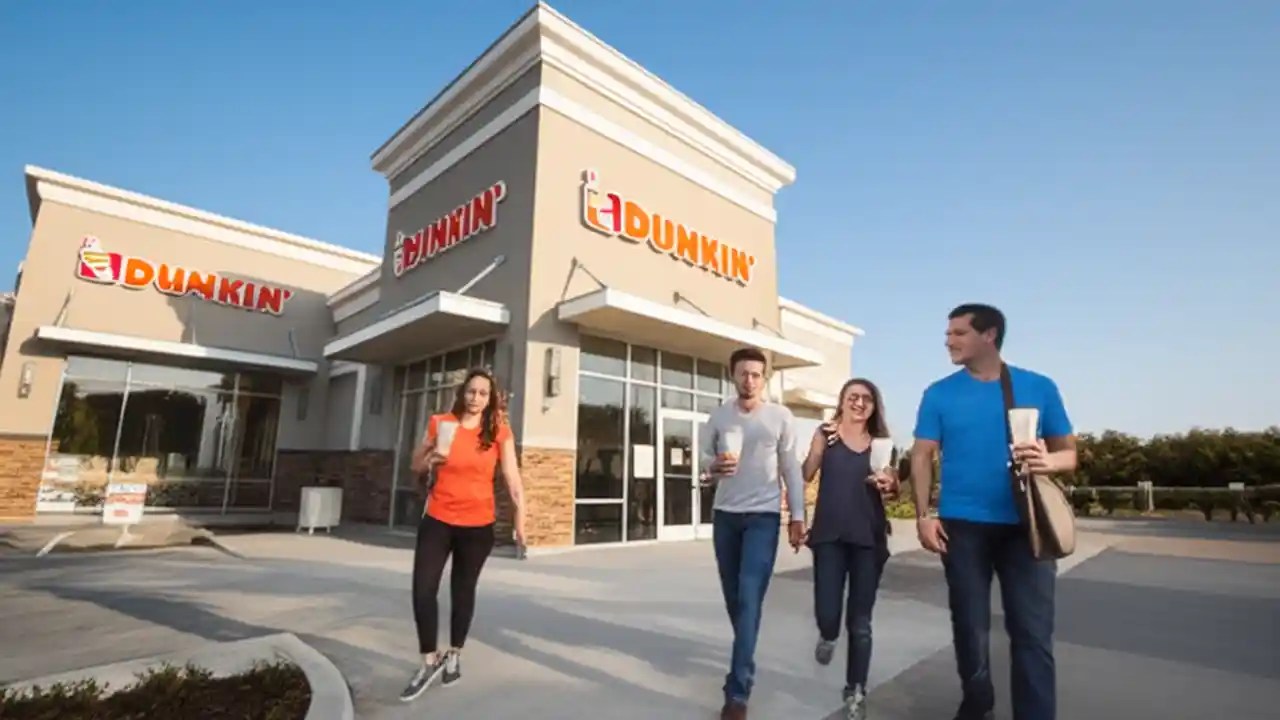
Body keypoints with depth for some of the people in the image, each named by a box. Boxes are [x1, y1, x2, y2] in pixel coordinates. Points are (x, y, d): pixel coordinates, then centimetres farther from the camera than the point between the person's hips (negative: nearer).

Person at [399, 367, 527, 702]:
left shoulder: (499, 432, -7)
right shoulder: (440, 423, -1)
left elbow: (512, 479, -7)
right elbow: (415, 466, 9)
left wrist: (520, 520, -9)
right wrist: (430, 458, -14)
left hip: (478, 525, -1)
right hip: (437, 520, 2)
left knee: (463, 590, 13)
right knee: (423, 589, -2)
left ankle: (454, 656, 34)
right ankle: (430, 661, 19)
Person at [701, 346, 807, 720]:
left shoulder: (781, 416, -5)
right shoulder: (719, 415, 1)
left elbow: (791, 468, -1)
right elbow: (702, 453, 9)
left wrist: (797, 516, -1)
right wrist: (714, 465, -15)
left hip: (763, 515, -3)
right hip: (725, 514, 3)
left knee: (749, 598, -10)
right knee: (733, 596, 14)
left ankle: (738, 690, -5)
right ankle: (744, 655, 39)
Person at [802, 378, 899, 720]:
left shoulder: (880, 442, 8)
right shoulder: (826, 433, 1)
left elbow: (893, 489, 15)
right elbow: (806, 475, -7)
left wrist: (888, 485, -8)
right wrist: (822, 441, -19)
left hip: (868, 538, 2)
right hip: (829, 535, -2)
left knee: (860, 622, 7)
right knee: (827, 614, -5)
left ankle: (855, 692, 26)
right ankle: (827, 636, 33)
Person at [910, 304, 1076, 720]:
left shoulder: (1039, 387, 4)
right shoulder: (939, 394, 2)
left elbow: (1069, 452, 7)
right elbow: (922, 456, 1)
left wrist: (1048, 461, -17)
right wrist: (924, 516, -8)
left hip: (1025, 525, 0)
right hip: (963, 525, 0)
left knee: (1034, 633, 1)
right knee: (970, 627, 11)